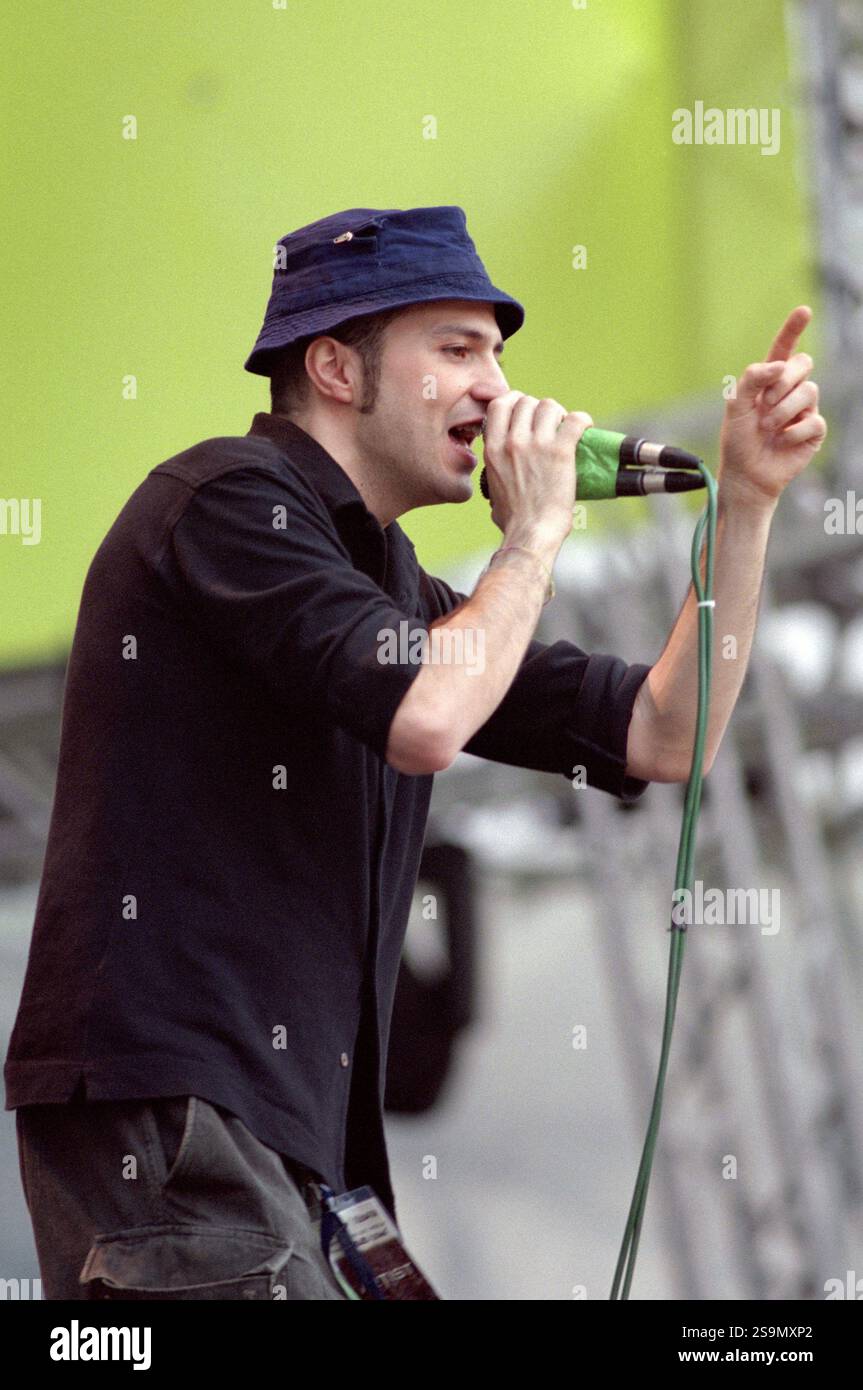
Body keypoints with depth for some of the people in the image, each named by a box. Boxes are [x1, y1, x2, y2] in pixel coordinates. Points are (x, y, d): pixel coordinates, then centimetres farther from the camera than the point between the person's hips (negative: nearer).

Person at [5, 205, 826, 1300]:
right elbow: (425, 720, -19)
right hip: (165, 1096, -10)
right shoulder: (232, 497, -5)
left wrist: (747, 500, 14)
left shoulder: (387, 581, 22)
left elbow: (664, 738, 20)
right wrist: (536, 532, -3)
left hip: (289, 1124, 10)